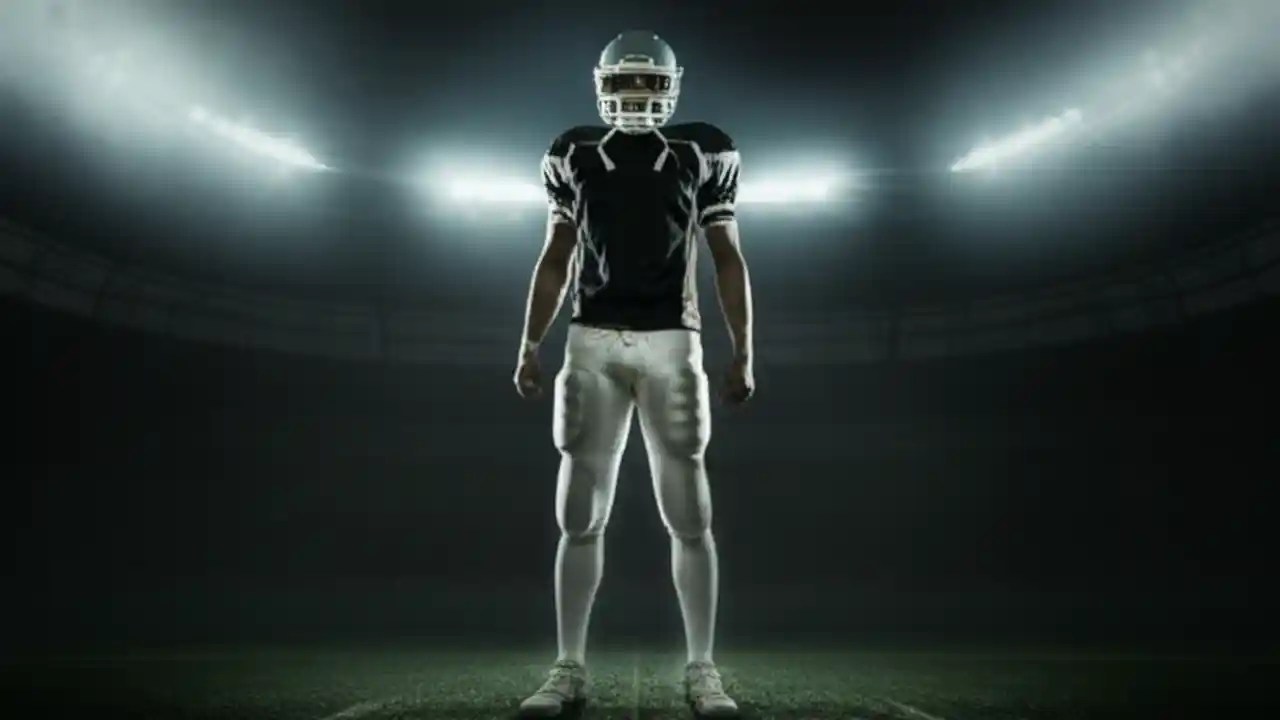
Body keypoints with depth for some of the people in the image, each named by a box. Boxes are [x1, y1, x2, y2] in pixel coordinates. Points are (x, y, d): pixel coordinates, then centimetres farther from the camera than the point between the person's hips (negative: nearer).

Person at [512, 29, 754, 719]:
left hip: (670, 343, -1)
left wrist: (742, 352, 1)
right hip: (592, 343, 2)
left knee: (689, 516, 0)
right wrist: (529, 345, 7)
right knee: (580, 516, 2)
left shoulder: (702, 153, 5)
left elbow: (728, 258, 6)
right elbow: (555, 259, 13)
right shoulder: (575, 155, 9)